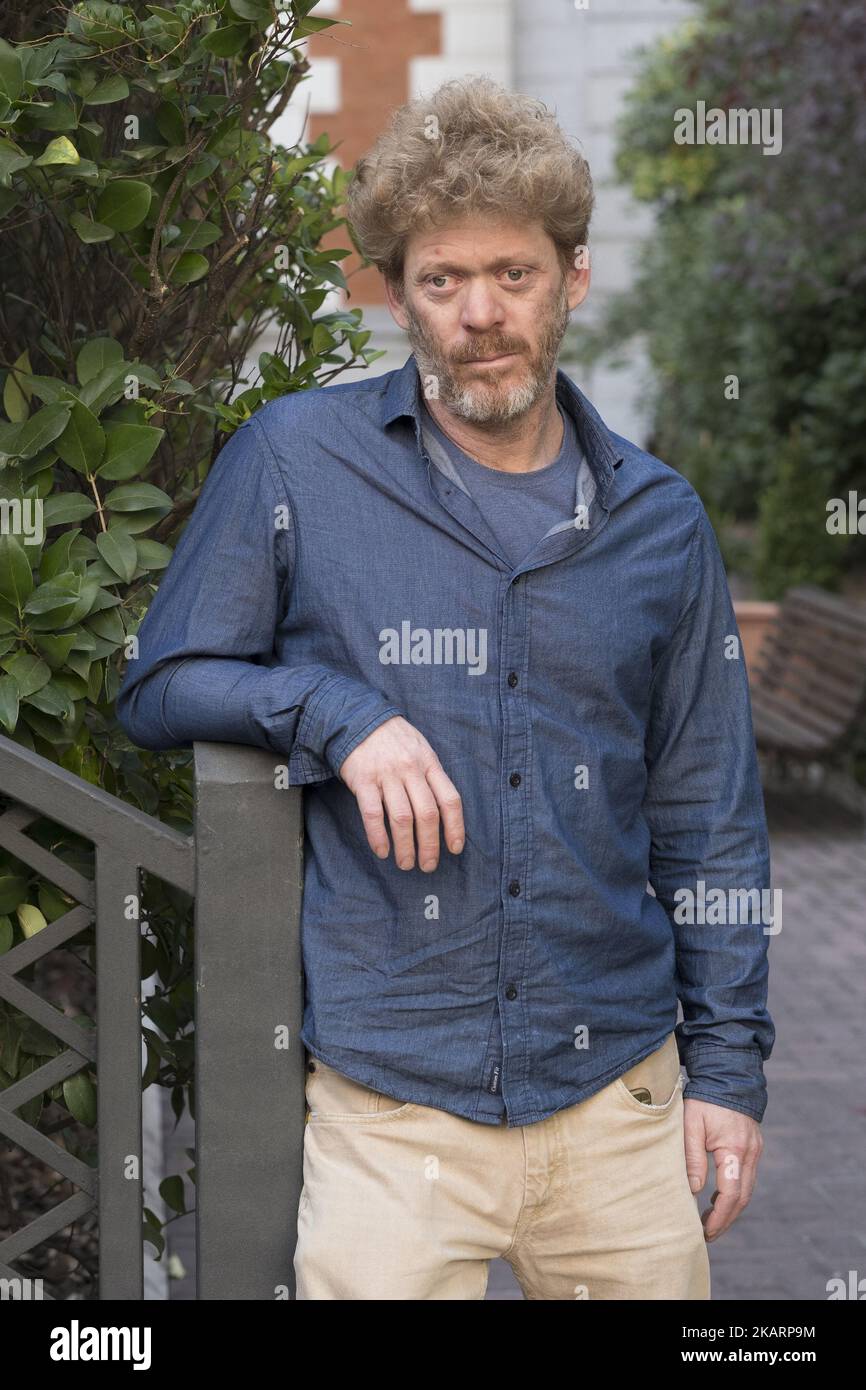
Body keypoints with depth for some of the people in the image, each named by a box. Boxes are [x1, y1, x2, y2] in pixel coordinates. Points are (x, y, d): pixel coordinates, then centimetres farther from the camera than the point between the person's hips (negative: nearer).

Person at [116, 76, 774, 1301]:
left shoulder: (658, 520, 6)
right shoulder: (293, 463, -2)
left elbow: (706, 819, 10)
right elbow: (159, 689, 4)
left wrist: (728, 1062, 6)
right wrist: (339, 711, -14)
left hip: (620, 1089, 3)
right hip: (393, 1097, -3)